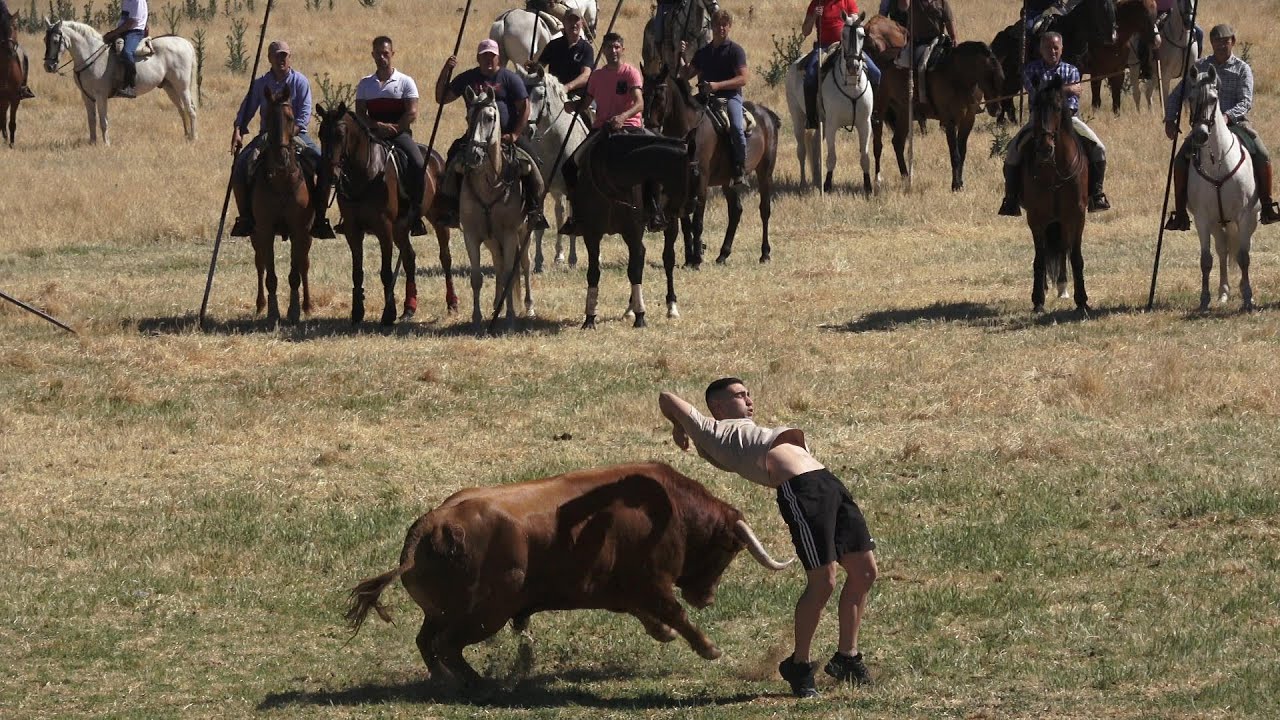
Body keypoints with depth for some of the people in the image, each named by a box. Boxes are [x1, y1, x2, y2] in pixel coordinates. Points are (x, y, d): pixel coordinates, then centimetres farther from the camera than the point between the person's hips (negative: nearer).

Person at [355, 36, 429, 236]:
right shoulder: (365, 84, 14)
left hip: (400, 133, -2)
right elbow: (360, 114, 6)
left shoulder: (405, 82, 7)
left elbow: (412, 113, -2)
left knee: (417, 164, -27)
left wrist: (393, 128, -13)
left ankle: (415, 214, -22)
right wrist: (378, 126, -11)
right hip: (374, 135, 2)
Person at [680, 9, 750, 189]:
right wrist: (681, 56, 5)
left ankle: (740, 172, -23)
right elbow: (685, 75, 23)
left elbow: (743, 78, -9)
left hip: (730, 96, -6)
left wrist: (718, 85, -21)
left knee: (736, 128, -32)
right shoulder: (703, 53, 19)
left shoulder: (735, 50, 2)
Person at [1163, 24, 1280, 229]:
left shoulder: (1242, 69, 3)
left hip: (1236, 122, -1)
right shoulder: (1200, 68, 9)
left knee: (1262, 156, -22)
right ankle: (1180, 214, -13)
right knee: (1181, 159, -19)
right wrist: (1170, 119, -5)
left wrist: (1228, 116, -29)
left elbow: (1246, 102, -10)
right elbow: (1176, 96, 11)